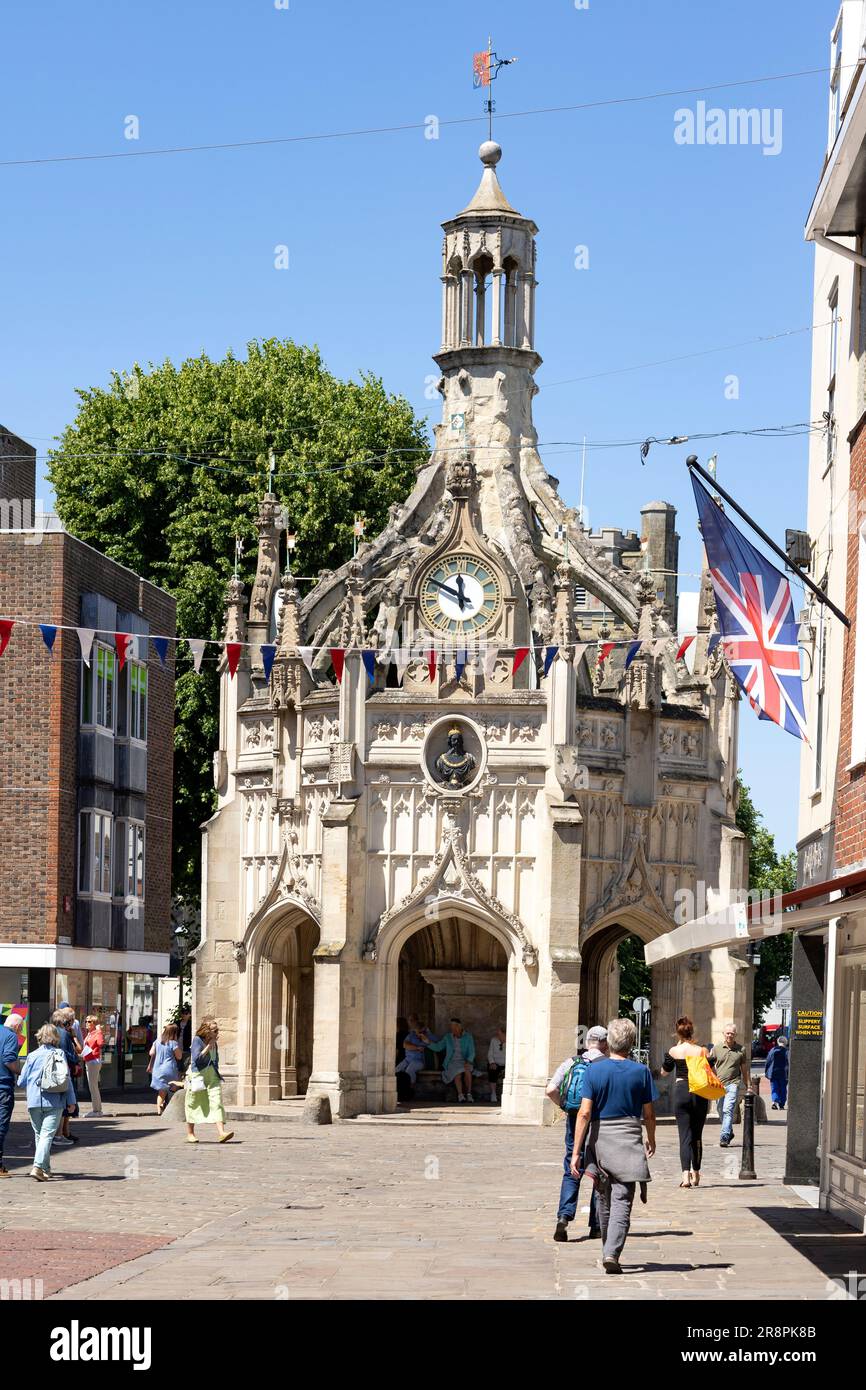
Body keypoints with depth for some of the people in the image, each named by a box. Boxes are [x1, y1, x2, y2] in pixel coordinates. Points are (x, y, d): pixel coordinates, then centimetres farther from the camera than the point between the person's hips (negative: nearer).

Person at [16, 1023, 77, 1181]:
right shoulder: (60, 1054, -1)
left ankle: (46, 1169, 21)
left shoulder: (32, 1056, 3)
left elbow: (22, 1081, 8)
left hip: (34, 1102, 2)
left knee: (39, 1135, 16)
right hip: (54, 1102, -2)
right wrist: (71, 1101, 5)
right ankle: (38, 1167, -23)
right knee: (47, 1135, -6)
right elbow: (67, 1080, -2)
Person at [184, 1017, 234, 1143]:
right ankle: (190, 1134, 20)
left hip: (212, 1076, 5)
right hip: (197, 1076, -5)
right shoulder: (197, 1040, -8)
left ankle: (221, 1132, -20)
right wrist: (209, 1046, -17)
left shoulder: (214, 1043, 11)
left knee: (216, 1102, -10)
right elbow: (197, 1058, -20)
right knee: (193, 1105, 7)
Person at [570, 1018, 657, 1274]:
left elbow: (585, 1113, -10)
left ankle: (608, 1252, 29)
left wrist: (576, 1152, -10)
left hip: (600, 1140, 1)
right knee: (622, 1202, -3)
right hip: (629, 1141, -1)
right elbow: (649, 1114, 3)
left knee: (604, 1200, 17)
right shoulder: (641, 1072, -3)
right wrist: (651, 1140, 22)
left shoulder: (594, 1070, -5)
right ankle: (612, 1254, -19)